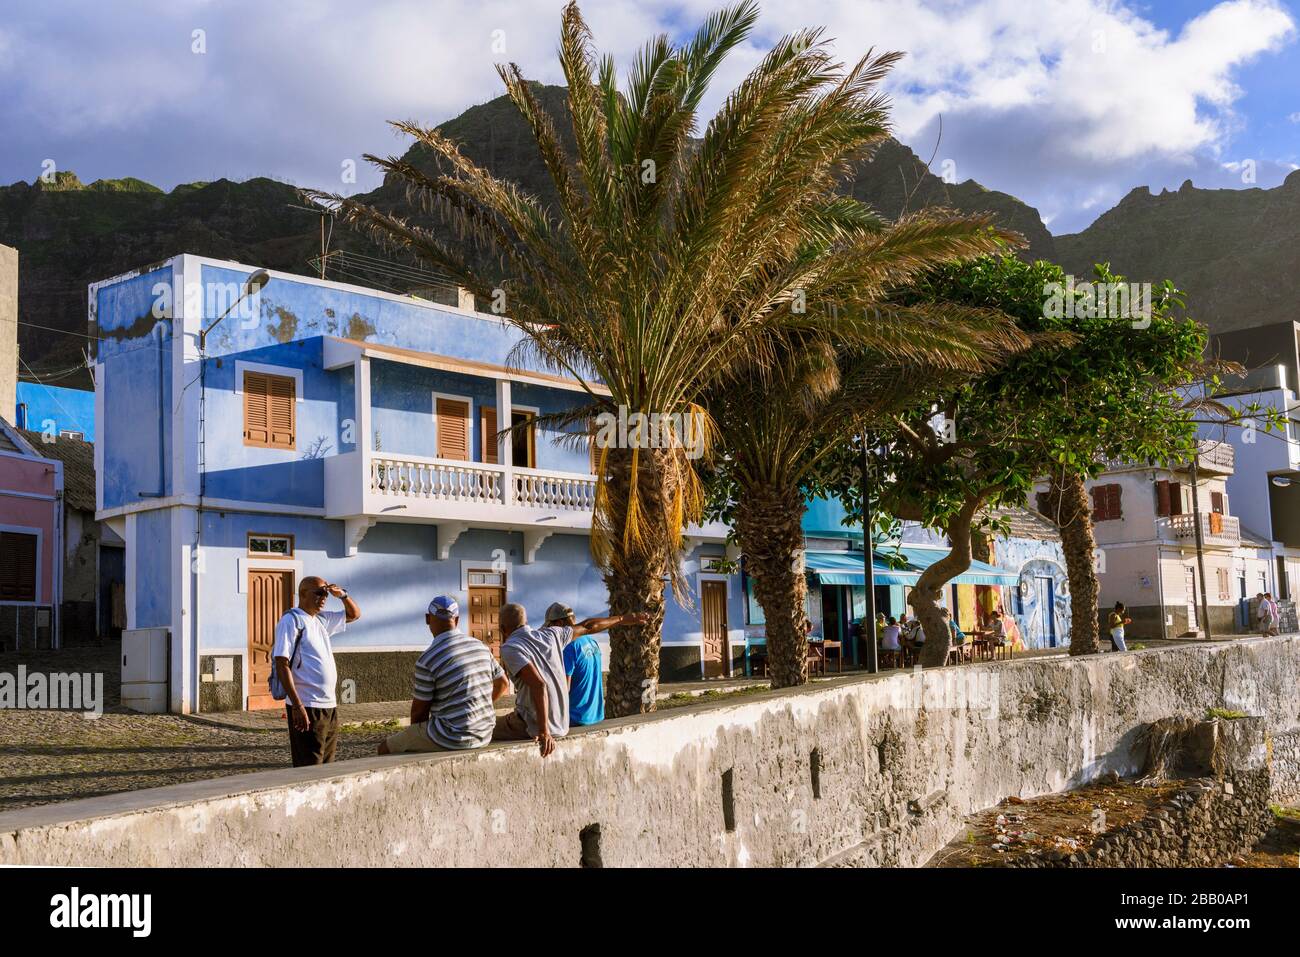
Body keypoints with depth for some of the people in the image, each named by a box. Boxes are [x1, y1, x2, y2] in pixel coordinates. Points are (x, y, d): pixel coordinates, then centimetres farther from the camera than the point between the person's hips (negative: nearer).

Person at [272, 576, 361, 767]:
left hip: (330, 707, 8)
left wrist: (343, 594, 8)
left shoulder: (322, 620, 15)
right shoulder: (291, 621, -8)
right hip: (307, 709, -8)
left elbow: (354, 614, 30)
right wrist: (297, 706, -22)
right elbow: (282, 665, -15)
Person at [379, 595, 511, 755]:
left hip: (452, 738, -7)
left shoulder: (426, 661, -15)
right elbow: (503, 683, 14)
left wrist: (413, 733, 15)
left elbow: (419, 710, -5)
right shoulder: (480, 646, 4)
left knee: (386, 747, 11)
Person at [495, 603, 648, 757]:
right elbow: (588, 627, 19)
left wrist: (544, 731, -24)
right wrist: (624, 619, 33)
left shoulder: (509, 648, -12)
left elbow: (538, 684, -24)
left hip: (532, 726, -8)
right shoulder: (549, 634, 6)